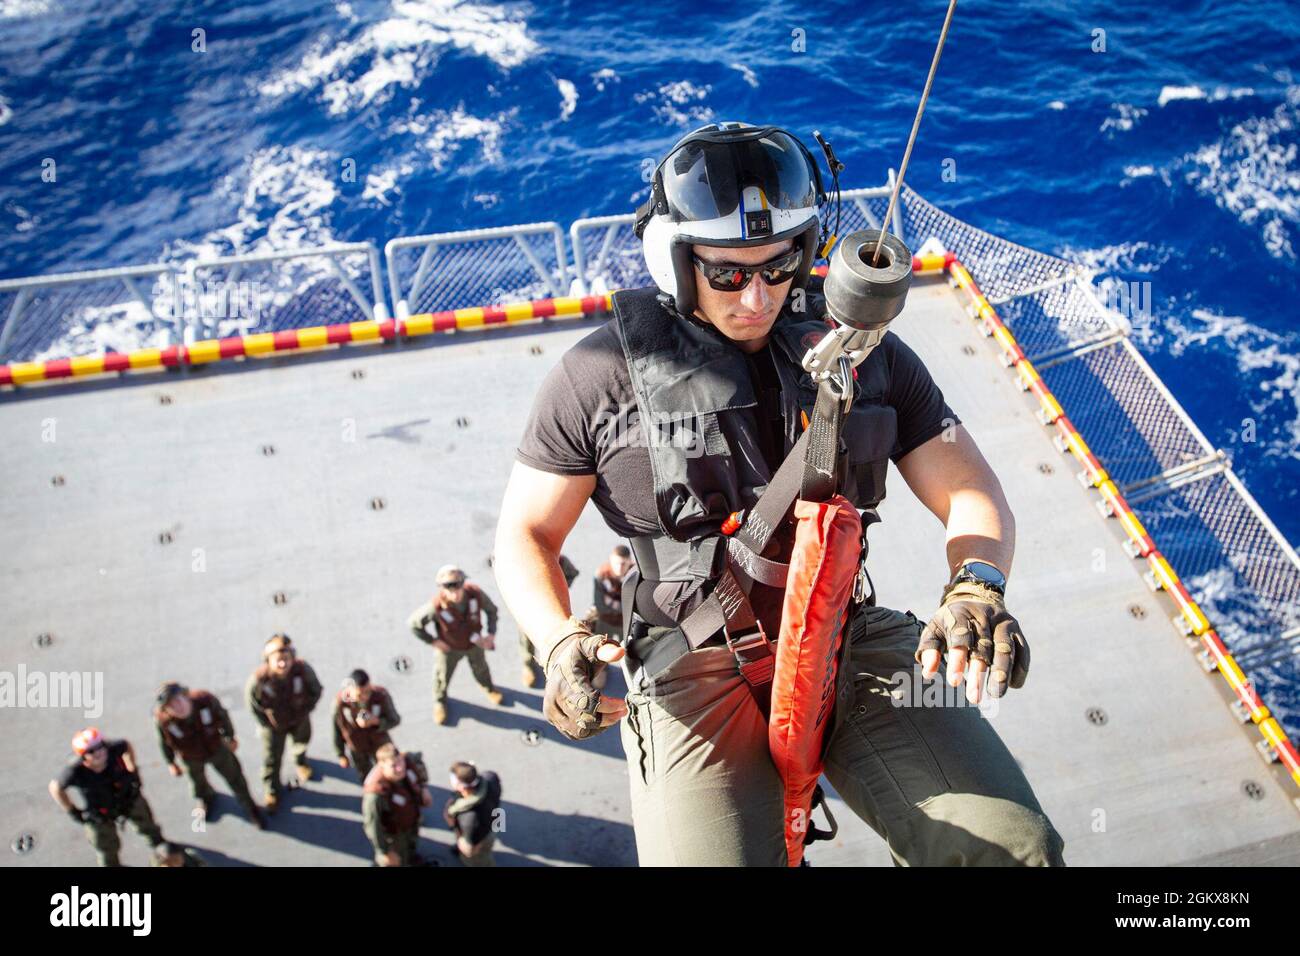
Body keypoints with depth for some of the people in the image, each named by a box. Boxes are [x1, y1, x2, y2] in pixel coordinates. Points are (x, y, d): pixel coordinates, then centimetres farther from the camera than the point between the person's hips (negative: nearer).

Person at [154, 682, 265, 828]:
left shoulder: (206, 700, -38)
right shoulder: (162, 720, -36)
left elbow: (222, 716, -15)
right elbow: (164, 741, -13)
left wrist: (230, 737, 0)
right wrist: (171, 763, 2)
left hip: (217, 747, -1)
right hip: (192, 758, 1)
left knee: (235, 778, 16)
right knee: (198, 781, 30)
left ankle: (250, 807, 44)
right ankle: (206, 797, 67)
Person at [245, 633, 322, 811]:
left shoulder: (303, 670, -34)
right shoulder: (259, 679, -37)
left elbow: (316, 691, -13)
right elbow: (253, 703, -16)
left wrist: (305, 710, -9)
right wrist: (266, 722, -11)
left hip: (299, 719, 2)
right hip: (273, 724, -2)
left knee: (301, 742, 32)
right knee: (272, 759, 14)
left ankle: (301, 761, 69)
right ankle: (272, 791, 43)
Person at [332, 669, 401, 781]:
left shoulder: (381, 696, -30)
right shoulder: (340, 701, -28)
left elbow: (395, 719, -15)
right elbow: (337, 729, -11)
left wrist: (375, 721, -35)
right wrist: (341, 754, 1)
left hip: (380, 744, 0)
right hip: (357, 750, 0)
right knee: (368, 782, 22)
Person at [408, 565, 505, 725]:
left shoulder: (476, 593, -34)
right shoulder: (436, 606, -41)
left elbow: (491, 609, -12)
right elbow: (414, 623, -24)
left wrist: (492, 633, -17)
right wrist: (433, 641, -19)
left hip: (474, 643, 2)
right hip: (449, 647, -2)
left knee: (480, 668, 30)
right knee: (442, 676, 24)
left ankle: (489, 689, 65)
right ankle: (440, 702, 57)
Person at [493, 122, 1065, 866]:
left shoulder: (860, 348, 6)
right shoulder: (603, 374, -1)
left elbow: (970, 491, 4)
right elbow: (525, 532, 4)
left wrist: (977, 586, -18)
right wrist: (560, 640, -16)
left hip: (856, 640, 3)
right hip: (696, 672, -2)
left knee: (1017, 847, -14)